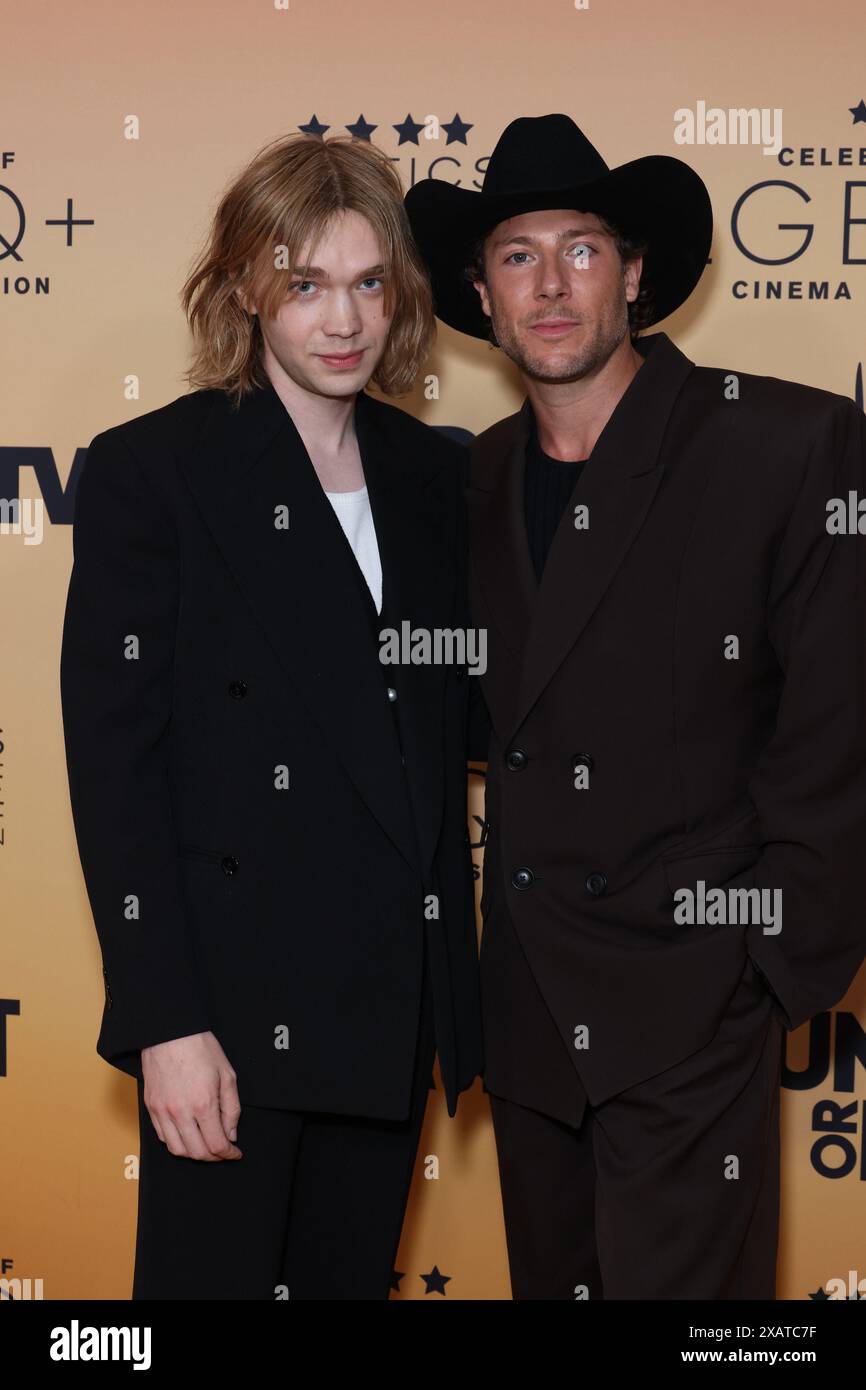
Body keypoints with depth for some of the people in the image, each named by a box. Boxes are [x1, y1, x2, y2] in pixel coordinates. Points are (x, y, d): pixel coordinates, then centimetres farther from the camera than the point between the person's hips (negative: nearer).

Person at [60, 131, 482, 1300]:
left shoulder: (431, 474, 10)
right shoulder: (151, 470, -6)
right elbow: (113, 758, -11)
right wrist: (167, 1020, -16)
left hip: (396, 1000, 5)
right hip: (234, 996, -5)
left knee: (354, 1275, 16)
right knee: (214, 1272, 5)